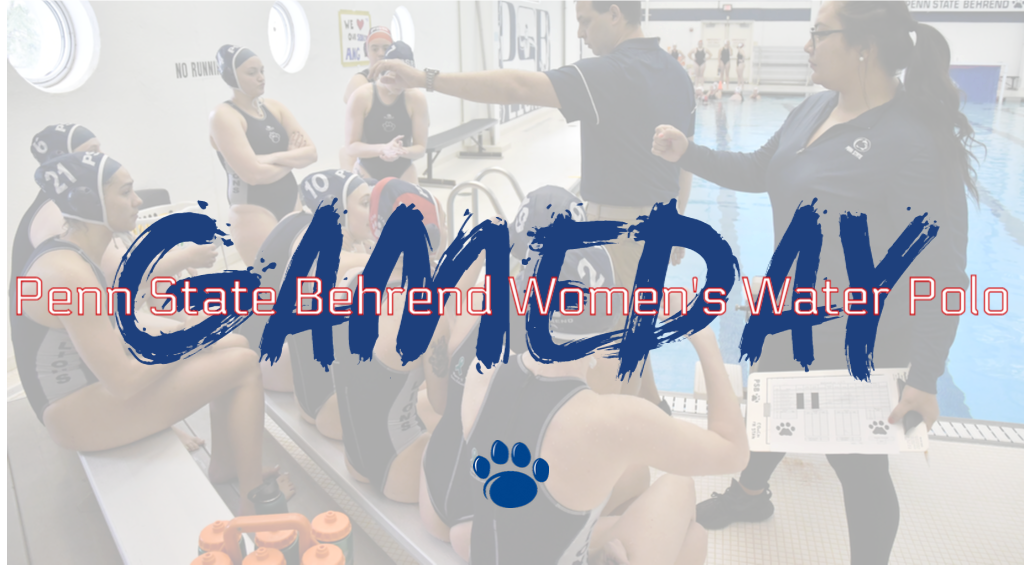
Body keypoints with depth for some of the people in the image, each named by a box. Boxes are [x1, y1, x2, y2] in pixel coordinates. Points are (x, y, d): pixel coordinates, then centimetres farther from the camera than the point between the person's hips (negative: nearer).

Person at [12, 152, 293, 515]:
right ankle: (255, 504, -3)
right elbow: (124, 382, -25)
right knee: (245, 364, -12)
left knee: (232, 344, 9)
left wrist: (179, 333, -4)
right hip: (79, 416, -10)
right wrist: (186, 338, -12)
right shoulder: (68, 275, -25)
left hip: (90, 385, 10)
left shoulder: (70, 254, 6)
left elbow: (109, 344, 7)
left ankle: (224, 465, 18)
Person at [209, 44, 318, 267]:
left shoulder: (274, 107, 10)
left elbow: (311, 152, 1)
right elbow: (254, 174, -19)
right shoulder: (223, 115, -10)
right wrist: (292, 159, -3)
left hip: (291, 203, 7)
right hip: (253, 212, -7)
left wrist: (275, 157, -16)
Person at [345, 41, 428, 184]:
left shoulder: (416, 99, -6)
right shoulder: (361, 97, -8)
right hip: (366, 174, -1)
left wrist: (402, 151, -25)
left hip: (403, 174, 1)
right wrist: (383, 148, -25)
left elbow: (421, 148, -3)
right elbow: (350, 147, -9)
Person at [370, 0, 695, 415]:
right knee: (627, 326, 24)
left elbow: (517, 87, -29)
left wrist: (426, 80, -30)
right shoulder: (676, 73, 6)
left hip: (623, 226, -9)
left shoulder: (609, 73, -20)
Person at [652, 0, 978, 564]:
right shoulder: (814, 108, -2)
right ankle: (749, 493, 56)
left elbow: (942, 273, -25)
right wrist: (687, 153, -1)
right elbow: (758, 170, 12)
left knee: (858, 464, 11)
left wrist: (924, 377, -24)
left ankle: (868, 557, 37)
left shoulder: (914, 144, -28)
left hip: (858, 342, -8)